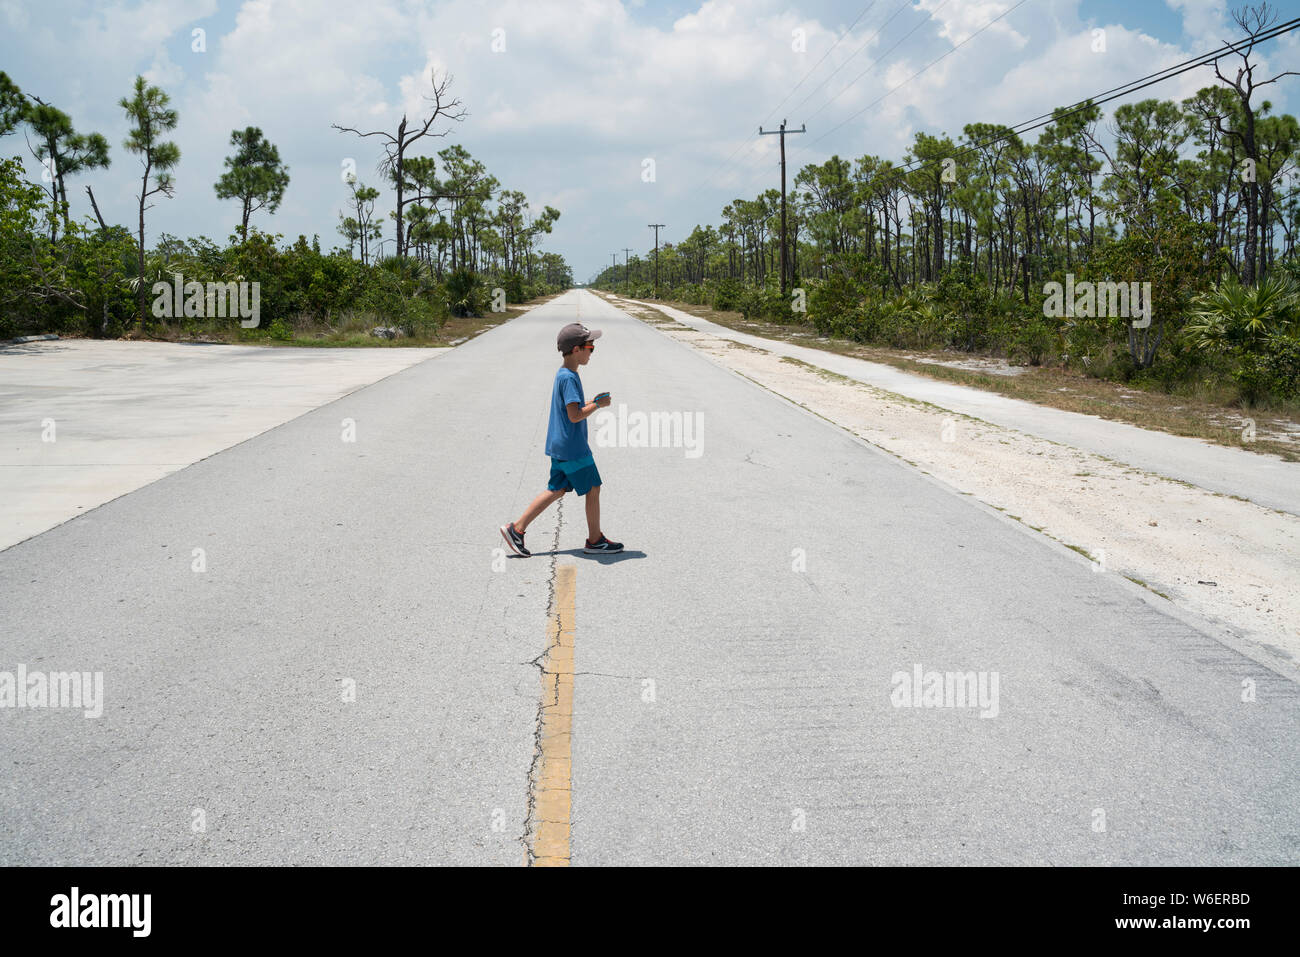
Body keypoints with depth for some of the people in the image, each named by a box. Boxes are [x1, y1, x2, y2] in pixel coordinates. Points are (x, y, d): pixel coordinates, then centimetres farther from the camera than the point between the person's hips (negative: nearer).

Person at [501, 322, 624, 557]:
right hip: (573, 448, -10)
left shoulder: (562, 374, 11)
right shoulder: (570, 378, -20)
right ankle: (595, 540, 14)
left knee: (557, 490, 13)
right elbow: (575, 415, -25)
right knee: (593, 489, 3)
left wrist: (592, 401, 11)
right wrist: (598, 405, -13)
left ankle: (517, 529, 11)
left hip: (559, 446, 10)